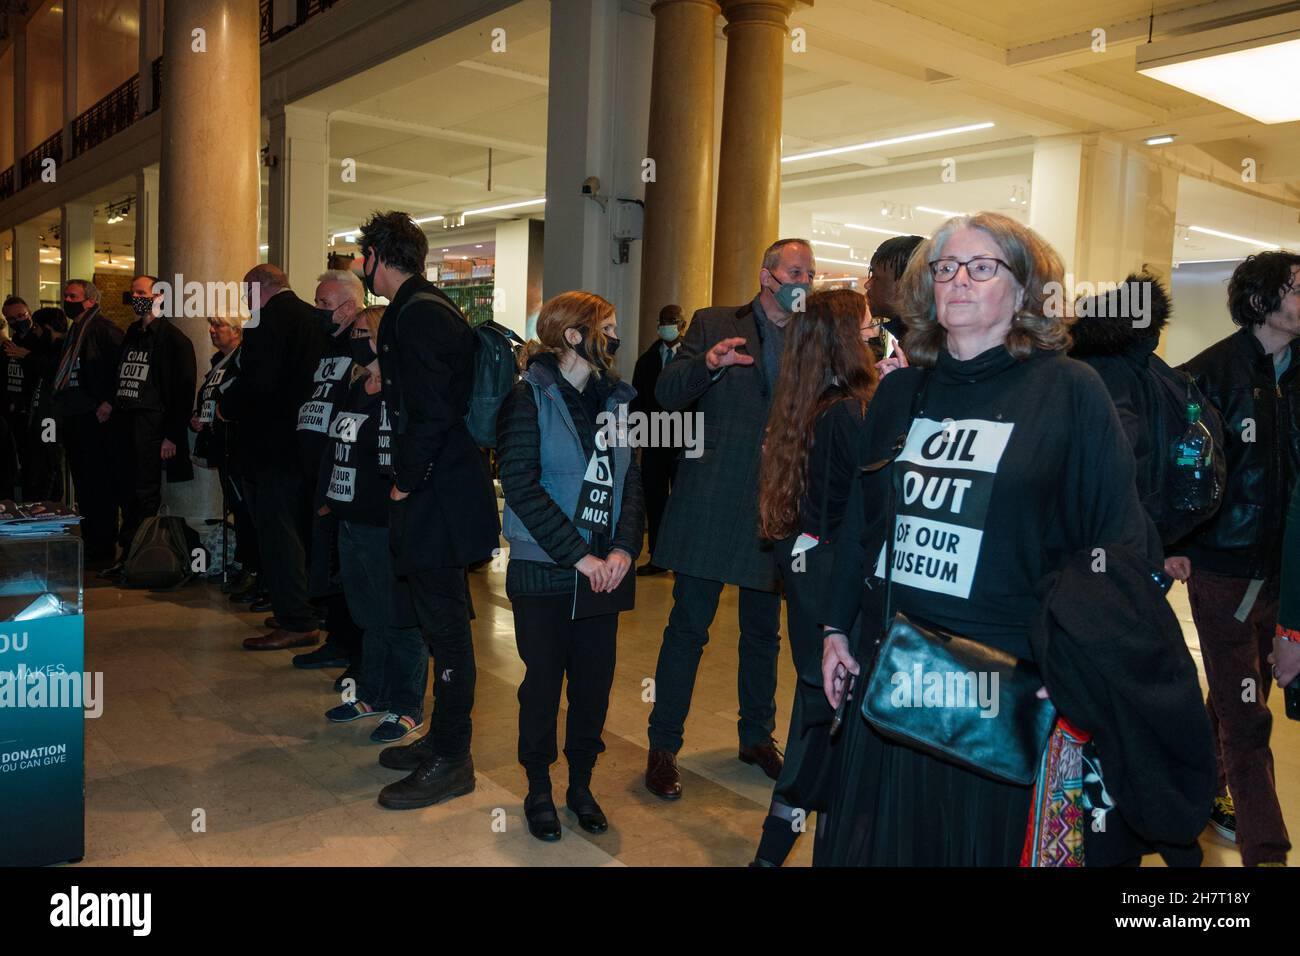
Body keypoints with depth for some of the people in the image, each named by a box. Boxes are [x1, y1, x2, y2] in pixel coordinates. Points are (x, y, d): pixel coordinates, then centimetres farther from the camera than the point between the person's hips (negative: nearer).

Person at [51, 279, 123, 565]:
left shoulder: (103, 329, -9)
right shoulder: (73, 332, 20)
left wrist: (110, 403, -20)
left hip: (94, 419, -10)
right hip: (72, 419, 10)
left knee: (99, 485, -6)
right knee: (83, 485, 13)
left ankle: (103, 550, -2)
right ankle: (88, 544, 19)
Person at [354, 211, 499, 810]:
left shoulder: (419, 314, -16)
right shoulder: (421, 308, 17)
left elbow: (433, 413, -23)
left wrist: (406, 483, -14)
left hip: (438, 497, -11)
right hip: (433, 495, 11)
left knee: (444, 627, -1)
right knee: (439, 622, 18)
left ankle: (450, 762, 11)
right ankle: (441, 738, 31)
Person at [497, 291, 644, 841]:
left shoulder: (612, 400, 8)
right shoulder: (529, 398, -9)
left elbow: (630, 482, 6)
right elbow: (522, 487, -17)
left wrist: (623, 549, -10)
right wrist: (578, 555, -19)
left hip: (602, 570, 5)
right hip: (543, 570, -4)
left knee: (595, 682, 10)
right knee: (543, 681, 7)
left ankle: (581, 783, 29)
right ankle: (539, 789, 26)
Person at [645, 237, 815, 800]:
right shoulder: (713, 325, 2)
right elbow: (668, 394, -8)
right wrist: (709, 363, -25)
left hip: (774, 506, 4)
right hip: (711, 504, -3)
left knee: (763, 632, 16)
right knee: (688, 628, 2)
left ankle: (757, 737, 33)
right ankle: (663, 747, 15)